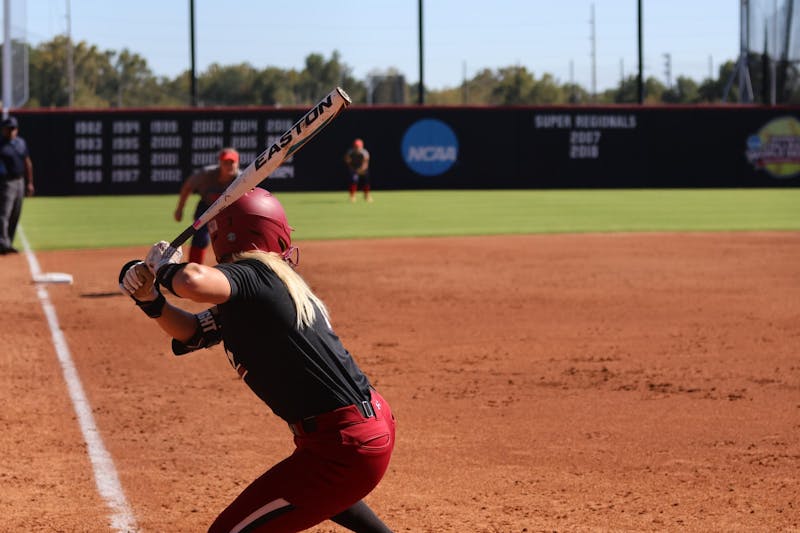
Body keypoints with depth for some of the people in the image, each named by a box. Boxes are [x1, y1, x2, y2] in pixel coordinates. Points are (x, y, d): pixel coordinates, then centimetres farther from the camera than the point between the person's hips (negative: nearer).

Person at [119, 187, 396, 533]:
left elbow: (194, 281, -38)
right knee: (319, 493, 42)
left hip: (345, 449, -10)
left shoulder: (252, 275, -17)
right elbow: (194, 334, 18)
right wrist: (151, 299, 1)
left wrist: (166, 268, -15)